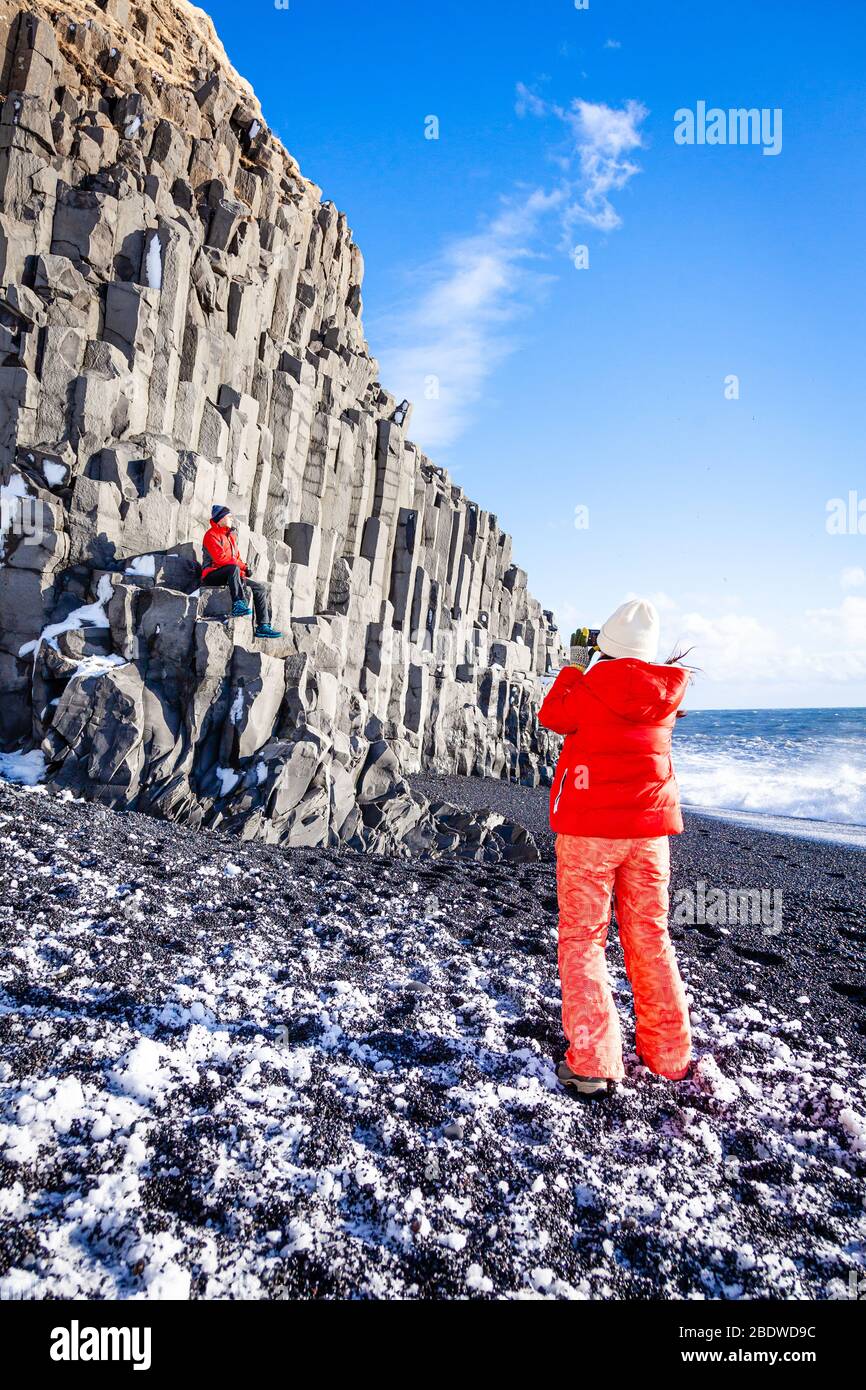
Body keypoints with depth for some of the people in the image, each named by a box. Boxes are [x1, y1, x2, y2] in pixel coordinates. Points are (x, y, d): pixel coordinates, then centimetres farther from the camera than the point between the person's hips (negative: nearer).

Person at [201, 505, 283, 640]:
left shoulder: (231, 536, 21)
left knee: (261, 588, 0)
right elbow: (221, 558, -20)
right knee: (233, 568, -40)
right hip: (212, 575, -9)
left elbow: (236, 557, 22)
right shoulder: (211, 535, -8)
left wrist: (243, 568, 0)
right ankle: (238, 604, -45)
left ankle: (263, 626, -4)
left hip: (231, 576, 9)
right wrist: (242, 567, -18)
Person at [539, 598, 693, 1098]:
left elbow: (553, 716, 8)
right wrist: (600, 669, 27)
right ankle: (669, 1053, 21)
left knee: (582, 939, 2)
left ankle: (593, 1061, -1)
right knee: (650, 936, 14)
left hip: (589, 828, -4)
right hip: (648, 829, 5)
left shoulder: (593, 685, -10)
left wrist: (571, 668, 18)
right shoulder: (669, 686, 2)